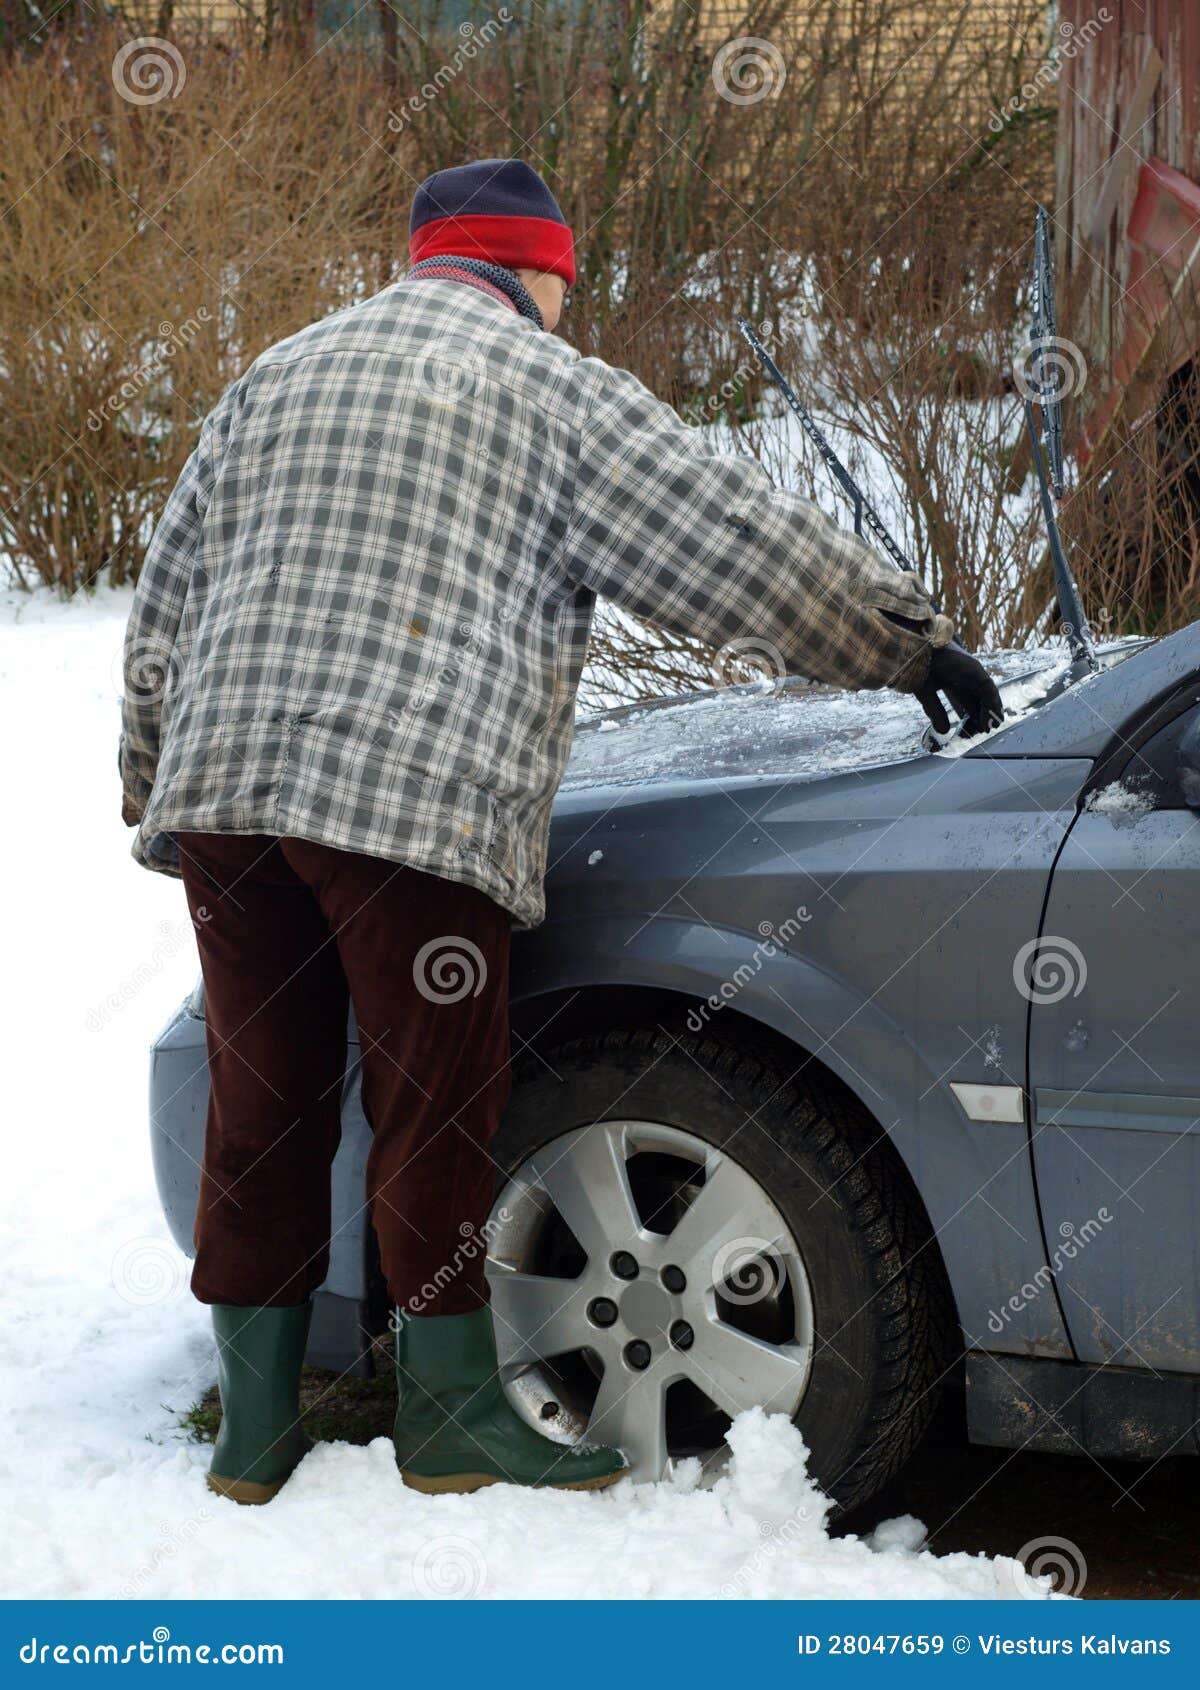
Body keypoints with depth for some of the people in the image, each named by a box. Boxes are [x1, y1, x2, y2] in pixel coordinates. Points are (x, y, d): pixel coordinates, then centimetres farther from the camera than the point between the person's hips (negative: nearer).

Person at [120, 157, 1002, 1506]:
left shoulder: (273, 379, 24)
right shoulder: (548, 389, 6)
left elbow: (169, 600, 23)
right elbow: (736, 541, 4)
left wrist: (157, 789, 30)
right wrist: (908, 648, 13)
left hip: (224, 789, 6)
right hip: (415, 801, -6)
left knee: (259, 1108, 10)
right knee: (436, 1112, 3)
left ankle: (253, 1427, 16)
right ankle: (453, 1419, 12)